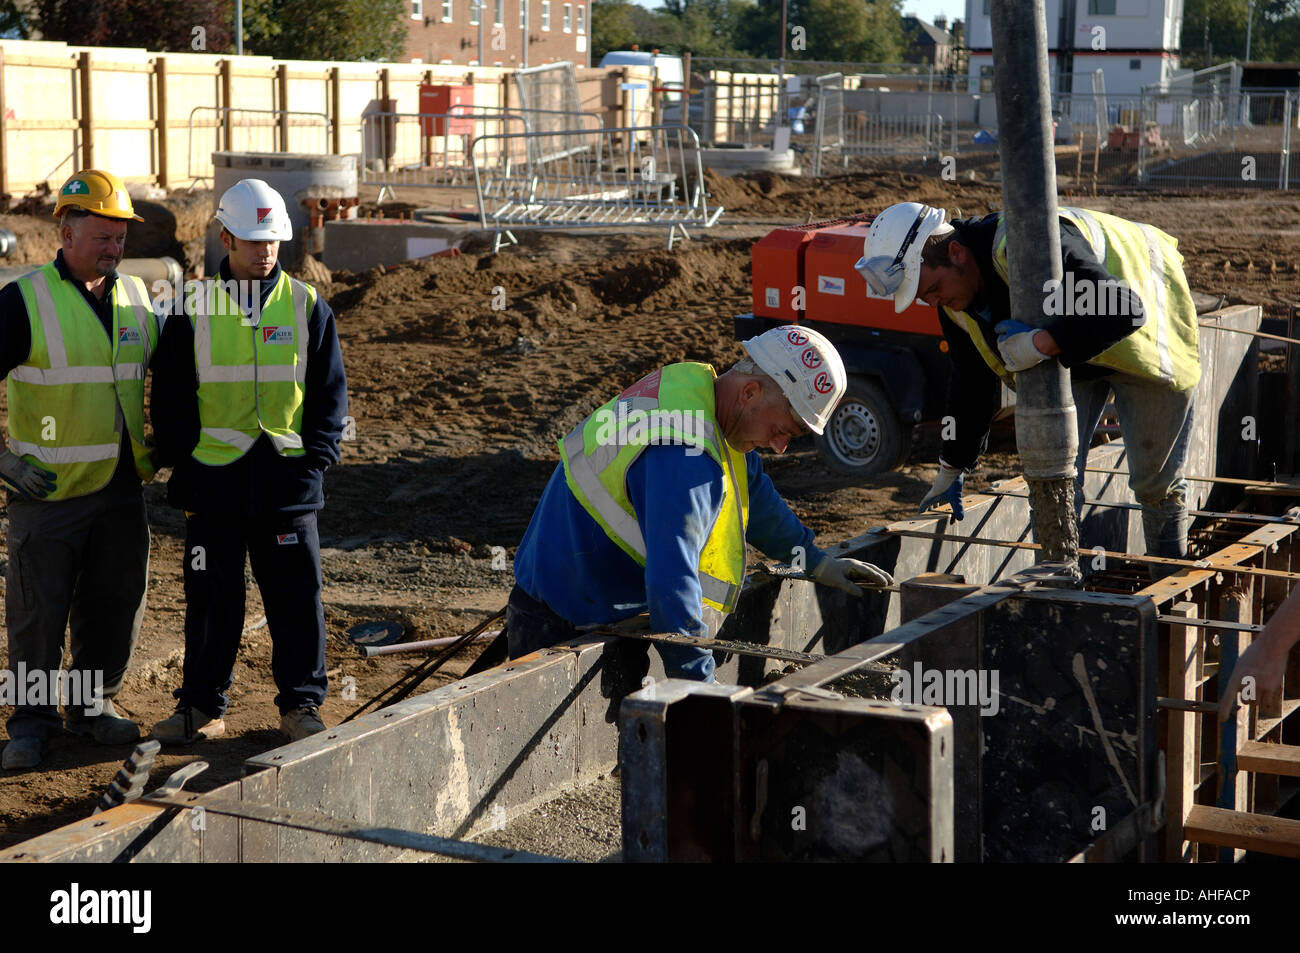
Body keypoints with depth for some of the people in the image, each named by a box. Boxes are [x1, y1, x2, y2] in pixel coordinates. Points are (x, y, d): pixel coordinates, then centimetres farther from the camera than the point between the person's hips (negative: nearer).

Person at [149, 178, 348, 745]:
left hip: (287, 479, 1)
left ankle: (301, 702, 16)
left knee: (296, 595, 3)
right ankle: (202, 704, 19)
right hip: (214, 480, 0)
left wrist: (316, 460, -2)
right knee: (211, 597, 7)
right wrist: (182, 464, -1)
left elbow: (330, 394, 8)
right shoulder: (193, 309, 1)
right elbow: (170, 396, 6)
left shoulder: (307, 308, 4)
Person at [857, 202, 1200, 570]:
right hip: (1064, 353, 7)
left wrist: (1038, 344, -51)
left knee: (1156, 484, 3)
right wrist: (952, 469, 8)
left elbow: (1125, 310, -48)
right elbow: (972, 379, 3)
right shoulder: (955, 298, -13)